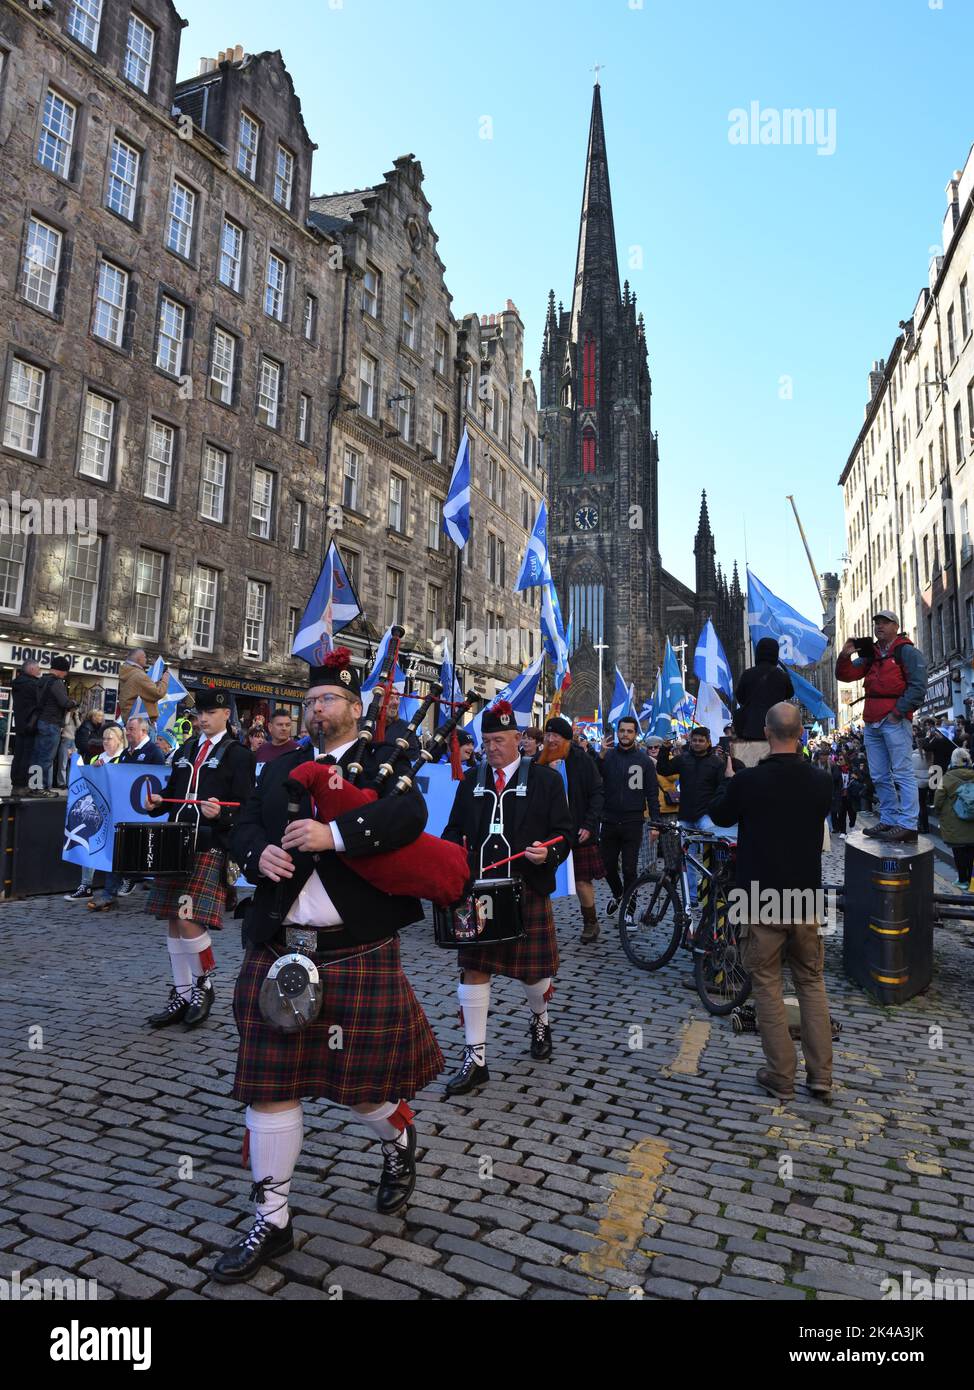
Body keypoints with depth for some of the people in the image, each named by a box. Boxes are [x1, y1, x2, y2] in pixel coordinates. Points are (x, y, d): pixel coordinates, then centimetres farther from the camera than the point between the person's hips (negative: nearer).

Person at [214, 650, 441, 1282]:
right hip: (278, 949, 5)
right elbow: (245, 828, 12)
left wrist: (334, 834, -29)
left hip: (356, 952, -4)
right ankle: (272, 1220, 27)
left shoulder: (384, 761, -1)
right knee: (271, 1082, 9)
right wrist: (259, 853, -11)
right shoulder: (281, 768, 14)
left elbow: (409, 814, -20)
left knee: (361, 1077, 8)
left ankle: (400, 1145, 42)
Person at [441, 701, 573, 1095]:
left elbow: (564, 830, -1)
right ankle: (475, 1058, 10)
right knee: (473, 968, 1)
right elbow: (455, 829, 13)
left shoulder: (544, 778, -1)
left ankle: (539, 1021, 42)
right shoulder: (471, 781, 9)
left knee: (533, 966, 10)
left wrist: (549, 852, -20)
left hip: (527, 891, -2)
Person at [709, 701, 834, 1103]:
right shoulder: (821, 781, -6)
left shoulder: (748, 780, -17)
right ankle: (821, 1076, 20)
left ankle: (781, 1078, 15)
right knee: (812, 984, 17)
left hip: (762, 900, -3)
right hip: (806, 898, 4)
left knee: (767, 986, 9)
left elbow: (719, 815, 2)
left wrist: (728, 779, 19)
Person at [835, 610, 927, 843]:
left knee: (902, 773, -9)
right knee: (880, 777, 10)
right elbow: (845, 675, 16)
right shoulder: (870, 654, 19)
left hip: (895, 720, -8)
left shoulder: (907, 652, -1)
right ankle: (889, 821, 18)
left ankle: (908, 826, -9)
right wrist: (845, 656, -3)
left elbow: (918, 687, -9)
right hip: (871, 723, 8)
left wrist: (899, 712, -16)